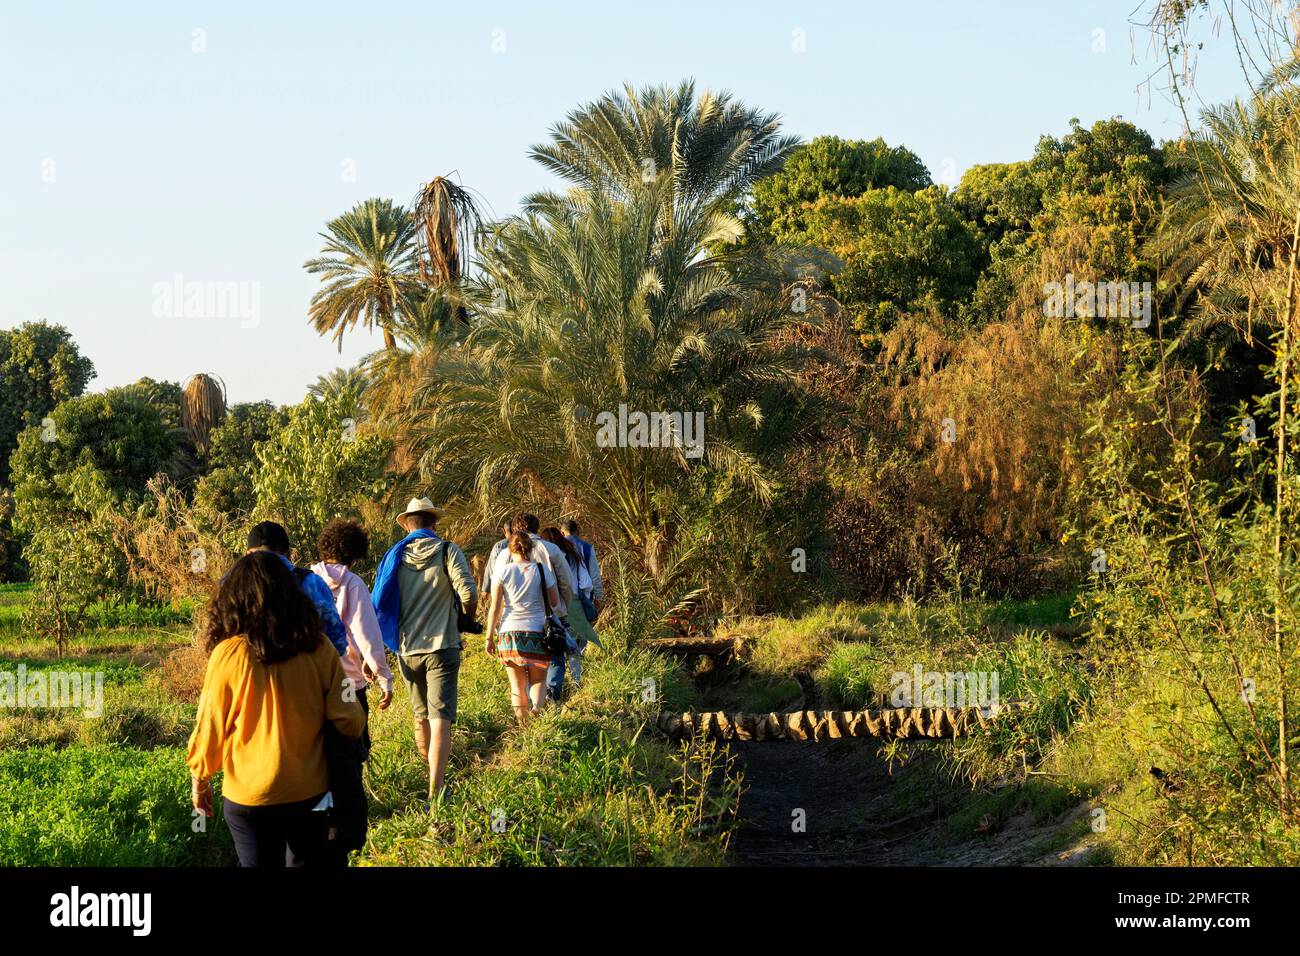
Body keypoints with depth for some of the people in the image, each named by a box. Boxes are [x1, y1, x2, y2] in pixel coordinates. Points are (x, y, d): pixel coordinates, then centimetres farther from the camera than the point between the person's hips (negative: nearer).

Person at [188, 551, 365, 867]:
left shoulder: (228, 655, -15)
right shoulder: (318, 649, -10)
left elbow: (210, 727, -7)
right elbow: (349, 722, -8)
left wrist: (199, 780, 9)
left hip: (249, 797, -2)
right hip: (310, 792, 2)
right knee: (309, 860, 20)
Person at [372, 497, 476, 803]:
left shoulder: (395, 555, 3)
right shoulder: (447, 551, -5)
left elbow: (379, 601, 2)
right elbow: (468, 593, -15)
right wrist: (468, 617, 6)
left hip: (407, 649, 3)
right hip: (442, 646, -3)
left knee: (421, 716, 19)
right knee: (440, 719, -7)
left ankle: (433, 775, 37)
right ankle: (436, 791, -18)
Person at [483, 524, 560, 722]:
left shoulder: (502, 571, -1)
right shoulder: (542, 570, 0)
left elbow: (494, 608, -2)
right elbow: (555, 602, 5)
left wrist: (490, 637, 5)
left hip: (509, 632, 0)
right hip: (536, 632, 0)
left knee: (517, 684, 9)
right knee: (538, 679, 10)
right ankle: (537, 713, -14)